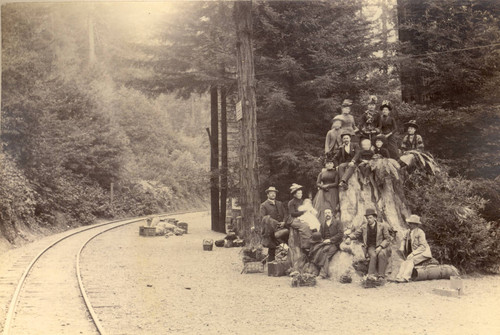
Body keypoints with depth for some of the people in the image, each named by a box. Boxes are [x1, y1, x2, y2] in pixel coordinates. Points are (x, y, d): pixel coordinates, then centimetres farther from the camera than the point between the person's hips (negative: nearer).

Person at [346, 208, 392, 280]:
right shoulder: (364, 227, 5)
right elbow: (355, 234, 13)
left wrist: (380, 247, -17)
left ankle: (381, 276, -30)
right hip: (371, 247, 2)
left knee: (381, 254, -34)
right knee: (373, 255, -32)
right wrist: (349, 238, -11)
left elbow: (388, 239, -2)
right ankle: (372, 275, -30)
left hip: (382, 246, -1)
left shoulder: (382, 226, -2)